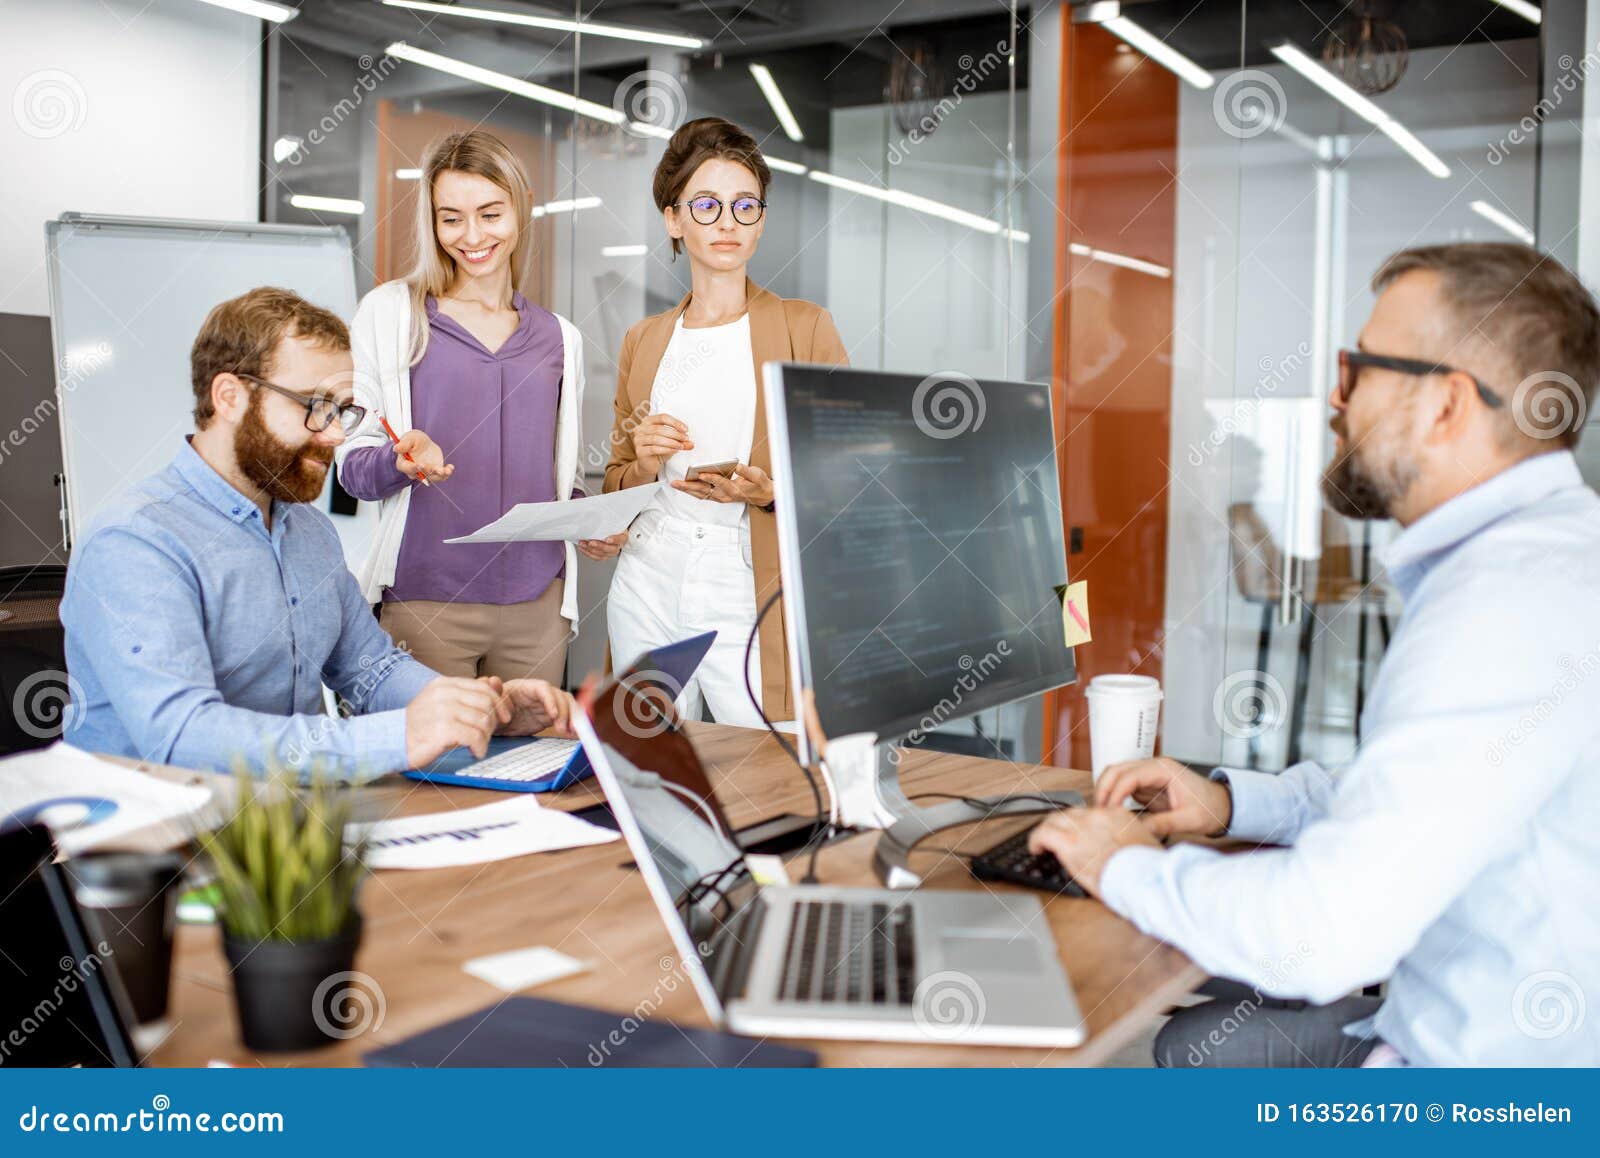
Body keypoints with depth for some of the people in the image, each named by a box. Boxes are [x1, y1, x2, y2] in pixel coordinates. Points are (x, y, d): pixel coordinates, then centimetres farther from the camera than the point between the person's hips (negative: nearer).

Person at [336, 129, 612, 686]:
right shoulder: (389, 313, 3)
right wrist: (401, 460, -19)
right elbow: (351, 464, 2)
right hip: (424, 600, -3)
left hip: (538, 603, 3)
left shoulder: (559, 339, 13)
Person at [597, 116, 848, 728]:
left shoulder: (804, 327, 3)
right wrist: (644, 464, -2)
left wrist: (769, 492, -16)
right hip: (646, 584, 3)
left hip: (745, 597, -3)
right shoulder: (643, 342, 13)